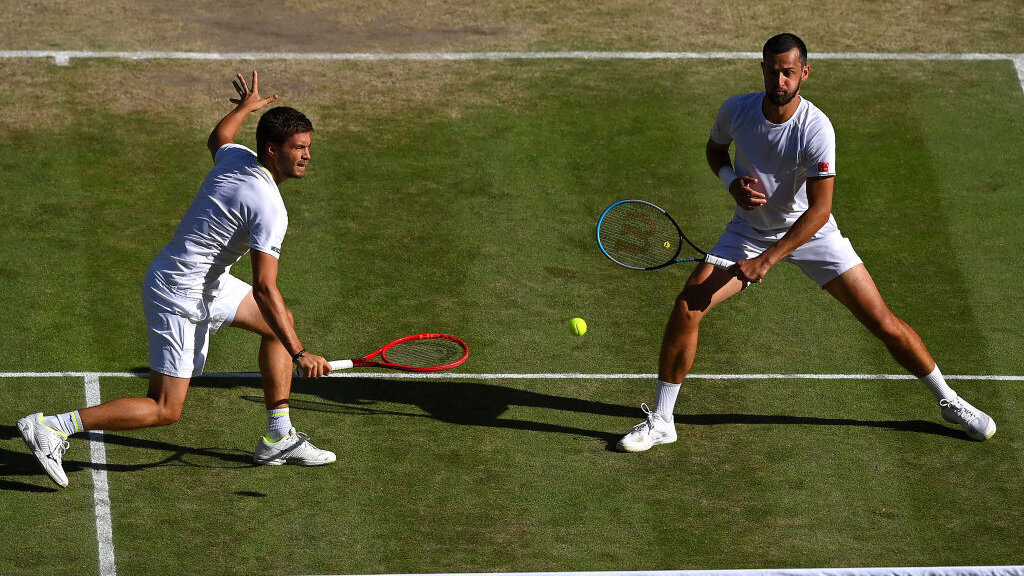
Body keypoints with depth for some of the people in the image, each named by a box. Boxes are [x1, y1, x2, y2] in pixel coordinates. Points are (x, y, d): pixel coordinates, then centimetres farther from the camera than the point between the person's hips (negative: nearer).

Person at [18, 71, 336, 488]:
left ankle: (278, 439, 22)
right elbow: (265, 288, -27)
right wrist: (300, 355, -25)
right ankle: (49, 427, -5)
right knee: (164, 411, -5)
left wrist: (245, 106, 46)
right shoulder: (270, 210, -25)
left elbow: (217, 138, 26)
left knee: (282, 323, 16)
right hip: (181, 298, -10)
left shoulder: (234, 157, -2)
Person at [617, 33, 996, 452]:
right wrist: (731, 181, -14)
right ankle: (660, 421, -2)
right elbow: (714, 149, 10)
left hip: (810, 231, -2)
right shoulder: (735, 110, -15)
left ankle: (949, 402, 15)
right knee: (686, 307, -16)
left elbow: (819, 210, -27)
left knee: (882, 322, -7)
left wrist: (766, 260, -33)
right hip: (749, 229, 2)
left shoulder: (816, 129, -27)